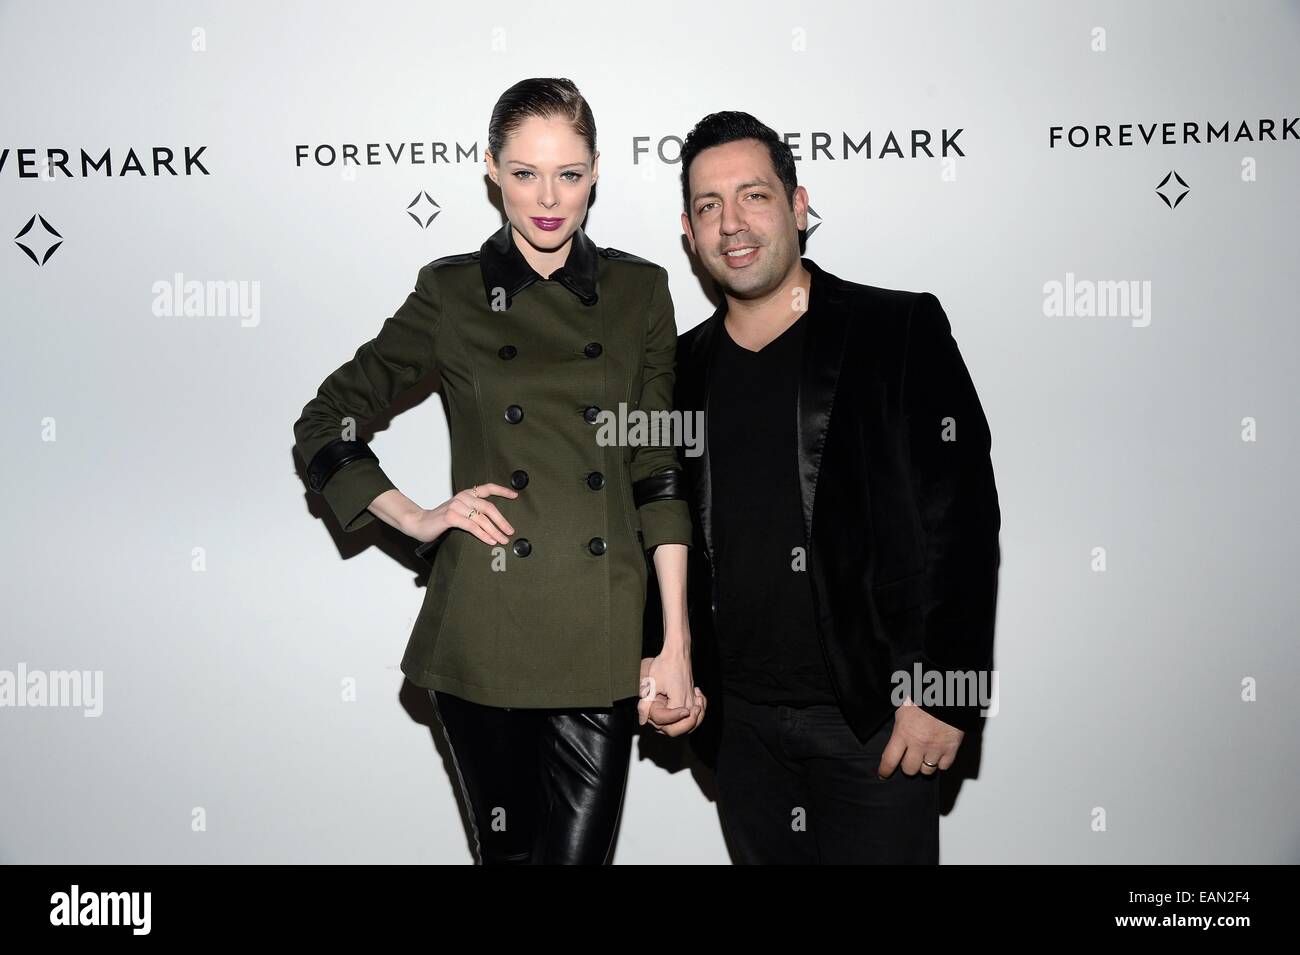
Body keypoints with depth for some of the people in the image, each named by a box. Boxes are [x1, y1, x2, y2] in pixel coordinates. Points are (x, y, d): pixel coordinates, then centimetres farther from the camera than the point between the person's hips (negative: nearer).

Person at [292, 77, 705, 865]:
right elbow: (326, 424, 10)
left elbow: (660, 475, 3)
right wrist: (416, 520, -3)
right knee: (506, 850, 11)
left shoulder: (639, 292, 5)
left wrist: (677, 646, -2)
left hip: (602, 639, 1)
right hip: (483, 631, 0)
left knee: (580, 849, 2)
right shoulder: (451, 292, 3)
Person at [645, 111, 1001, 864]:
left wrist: (945, 694, -13)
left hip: (876, 718, -4)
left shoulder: (902, 331, -4)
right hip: (740, 723, 4)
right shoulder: (681, 368, 8)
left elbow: (964, 515, -8)